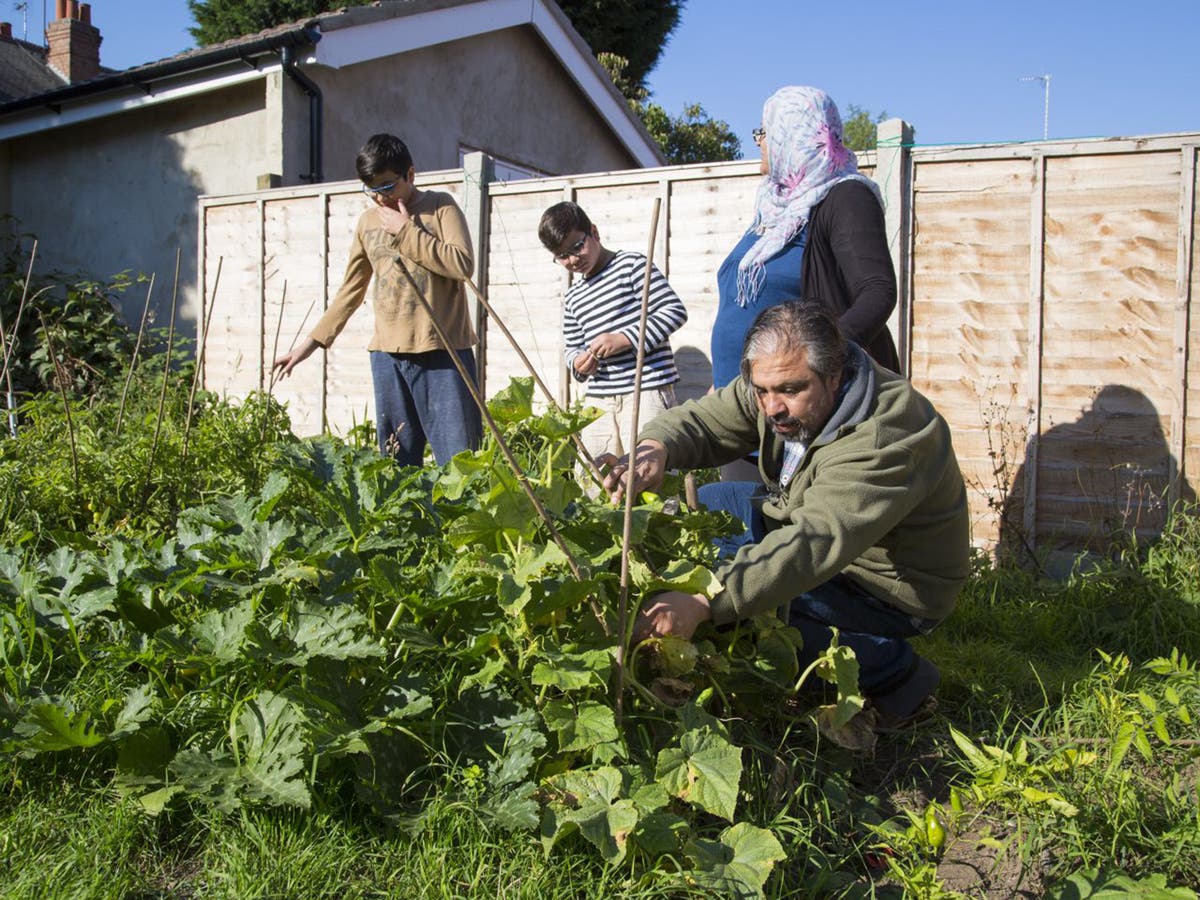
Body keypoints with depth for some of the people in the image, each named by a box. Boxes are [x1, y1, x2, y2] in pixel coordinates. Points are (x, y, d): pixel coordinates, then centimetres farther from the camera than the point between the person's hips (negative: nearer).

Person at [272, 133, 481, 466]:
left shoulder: (440, 207, 1)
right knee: (397, 461, 7)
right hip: (388, 355, 5)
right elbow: (351, 289, 20)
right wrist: (312, 342, 16)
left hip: (442, 351, -5)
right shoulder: (369, 220, 14)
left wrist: (406, 231, -10)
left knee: (458, 461, -7)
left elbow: (463, 264, -15)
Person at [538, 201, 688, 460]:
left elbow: (675, 311, -8)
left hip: (647, 392, -7)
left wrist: (624, 339, -16)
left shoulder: (632, 265, -1)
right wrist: (578, 363, 2)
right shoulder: (572, 298, 19)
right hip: (599, 400, 7)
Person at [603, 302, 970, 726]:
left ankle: (892, 672, -7)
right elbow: (701, 420, -10)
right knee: (707, 502, 8)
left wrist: (705, 601, -55)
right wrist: (655, 449, -35)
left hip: (891, 589, -9)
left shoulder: (884, 439, -36)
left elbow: (816, 546, -47)